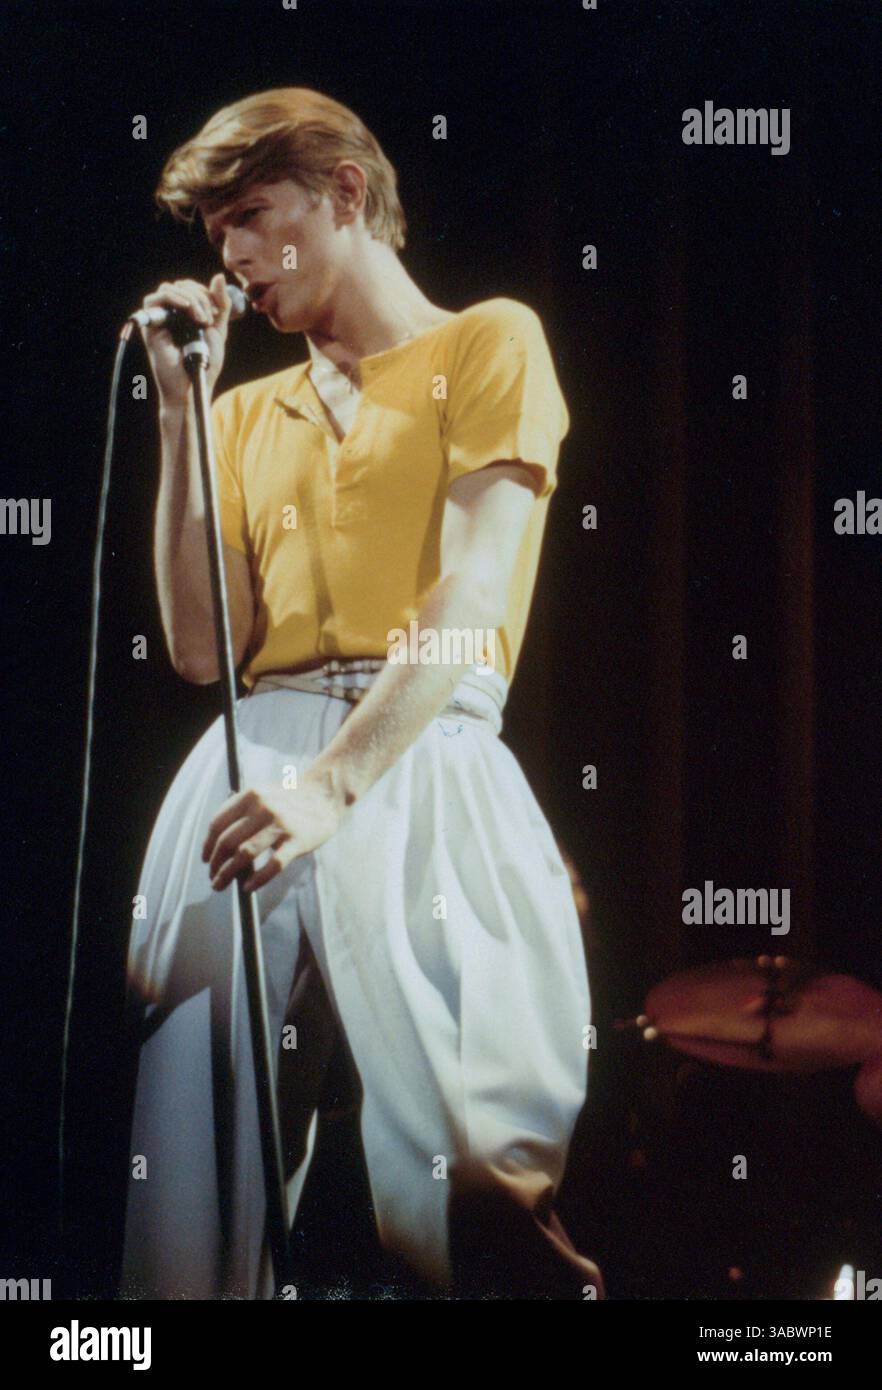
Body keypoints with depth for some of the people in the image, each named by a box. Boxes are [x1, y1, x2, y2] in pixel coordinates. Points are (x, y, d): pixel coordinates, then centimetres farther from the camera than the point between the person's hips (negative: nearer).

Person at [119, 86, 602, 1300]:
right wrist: (183, 412, 11)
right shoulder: (252, 414, 25)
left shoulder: (490, 340, 8)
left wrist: (335, 778, -20)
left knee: (475, 1160, -13)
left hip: (417, 762, -5)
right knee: (201, 1141, -3)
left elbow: (472, 599, -7)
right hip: (250, 767, 5)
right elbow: (201, 647, 13)